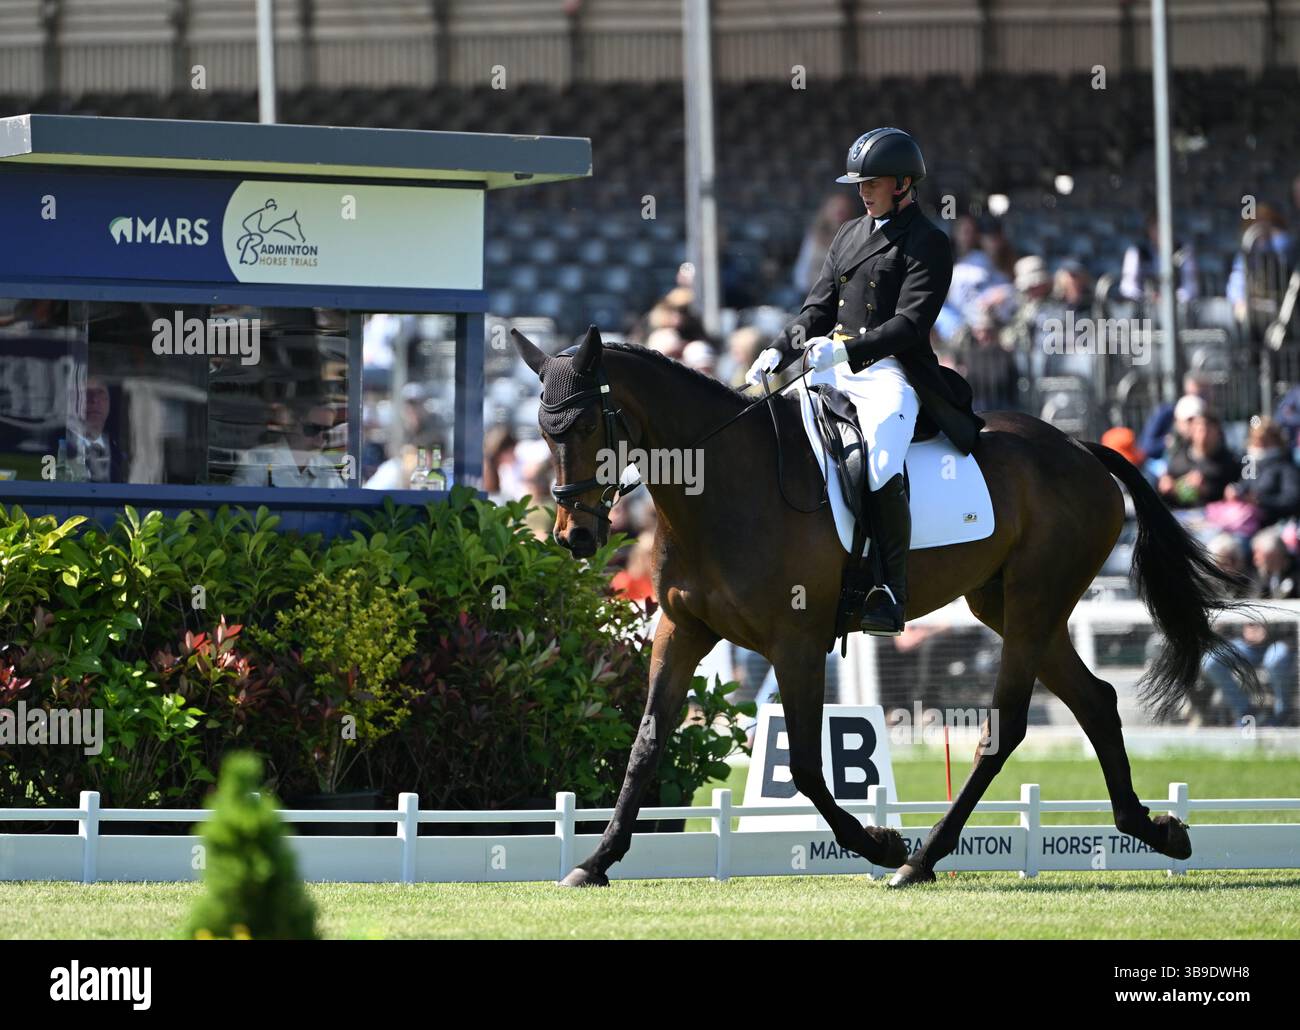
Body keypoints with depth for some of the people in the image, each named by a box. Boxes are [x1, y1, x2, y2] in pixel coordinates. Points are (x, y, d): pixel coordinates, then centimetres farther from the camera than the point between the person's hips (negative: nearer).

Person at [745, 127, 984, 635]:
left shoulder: (927, 243, -3)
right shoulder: (849, 235, 21)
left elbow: (910, 324, -14)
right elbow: (819, 308, 19)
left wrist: (848, 348, -26)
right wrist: (779, 351, 1)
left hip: (891, 373, -9)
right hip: (838, 373, 9)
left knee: (880, 468, -32)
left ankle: (890, 594, -29)